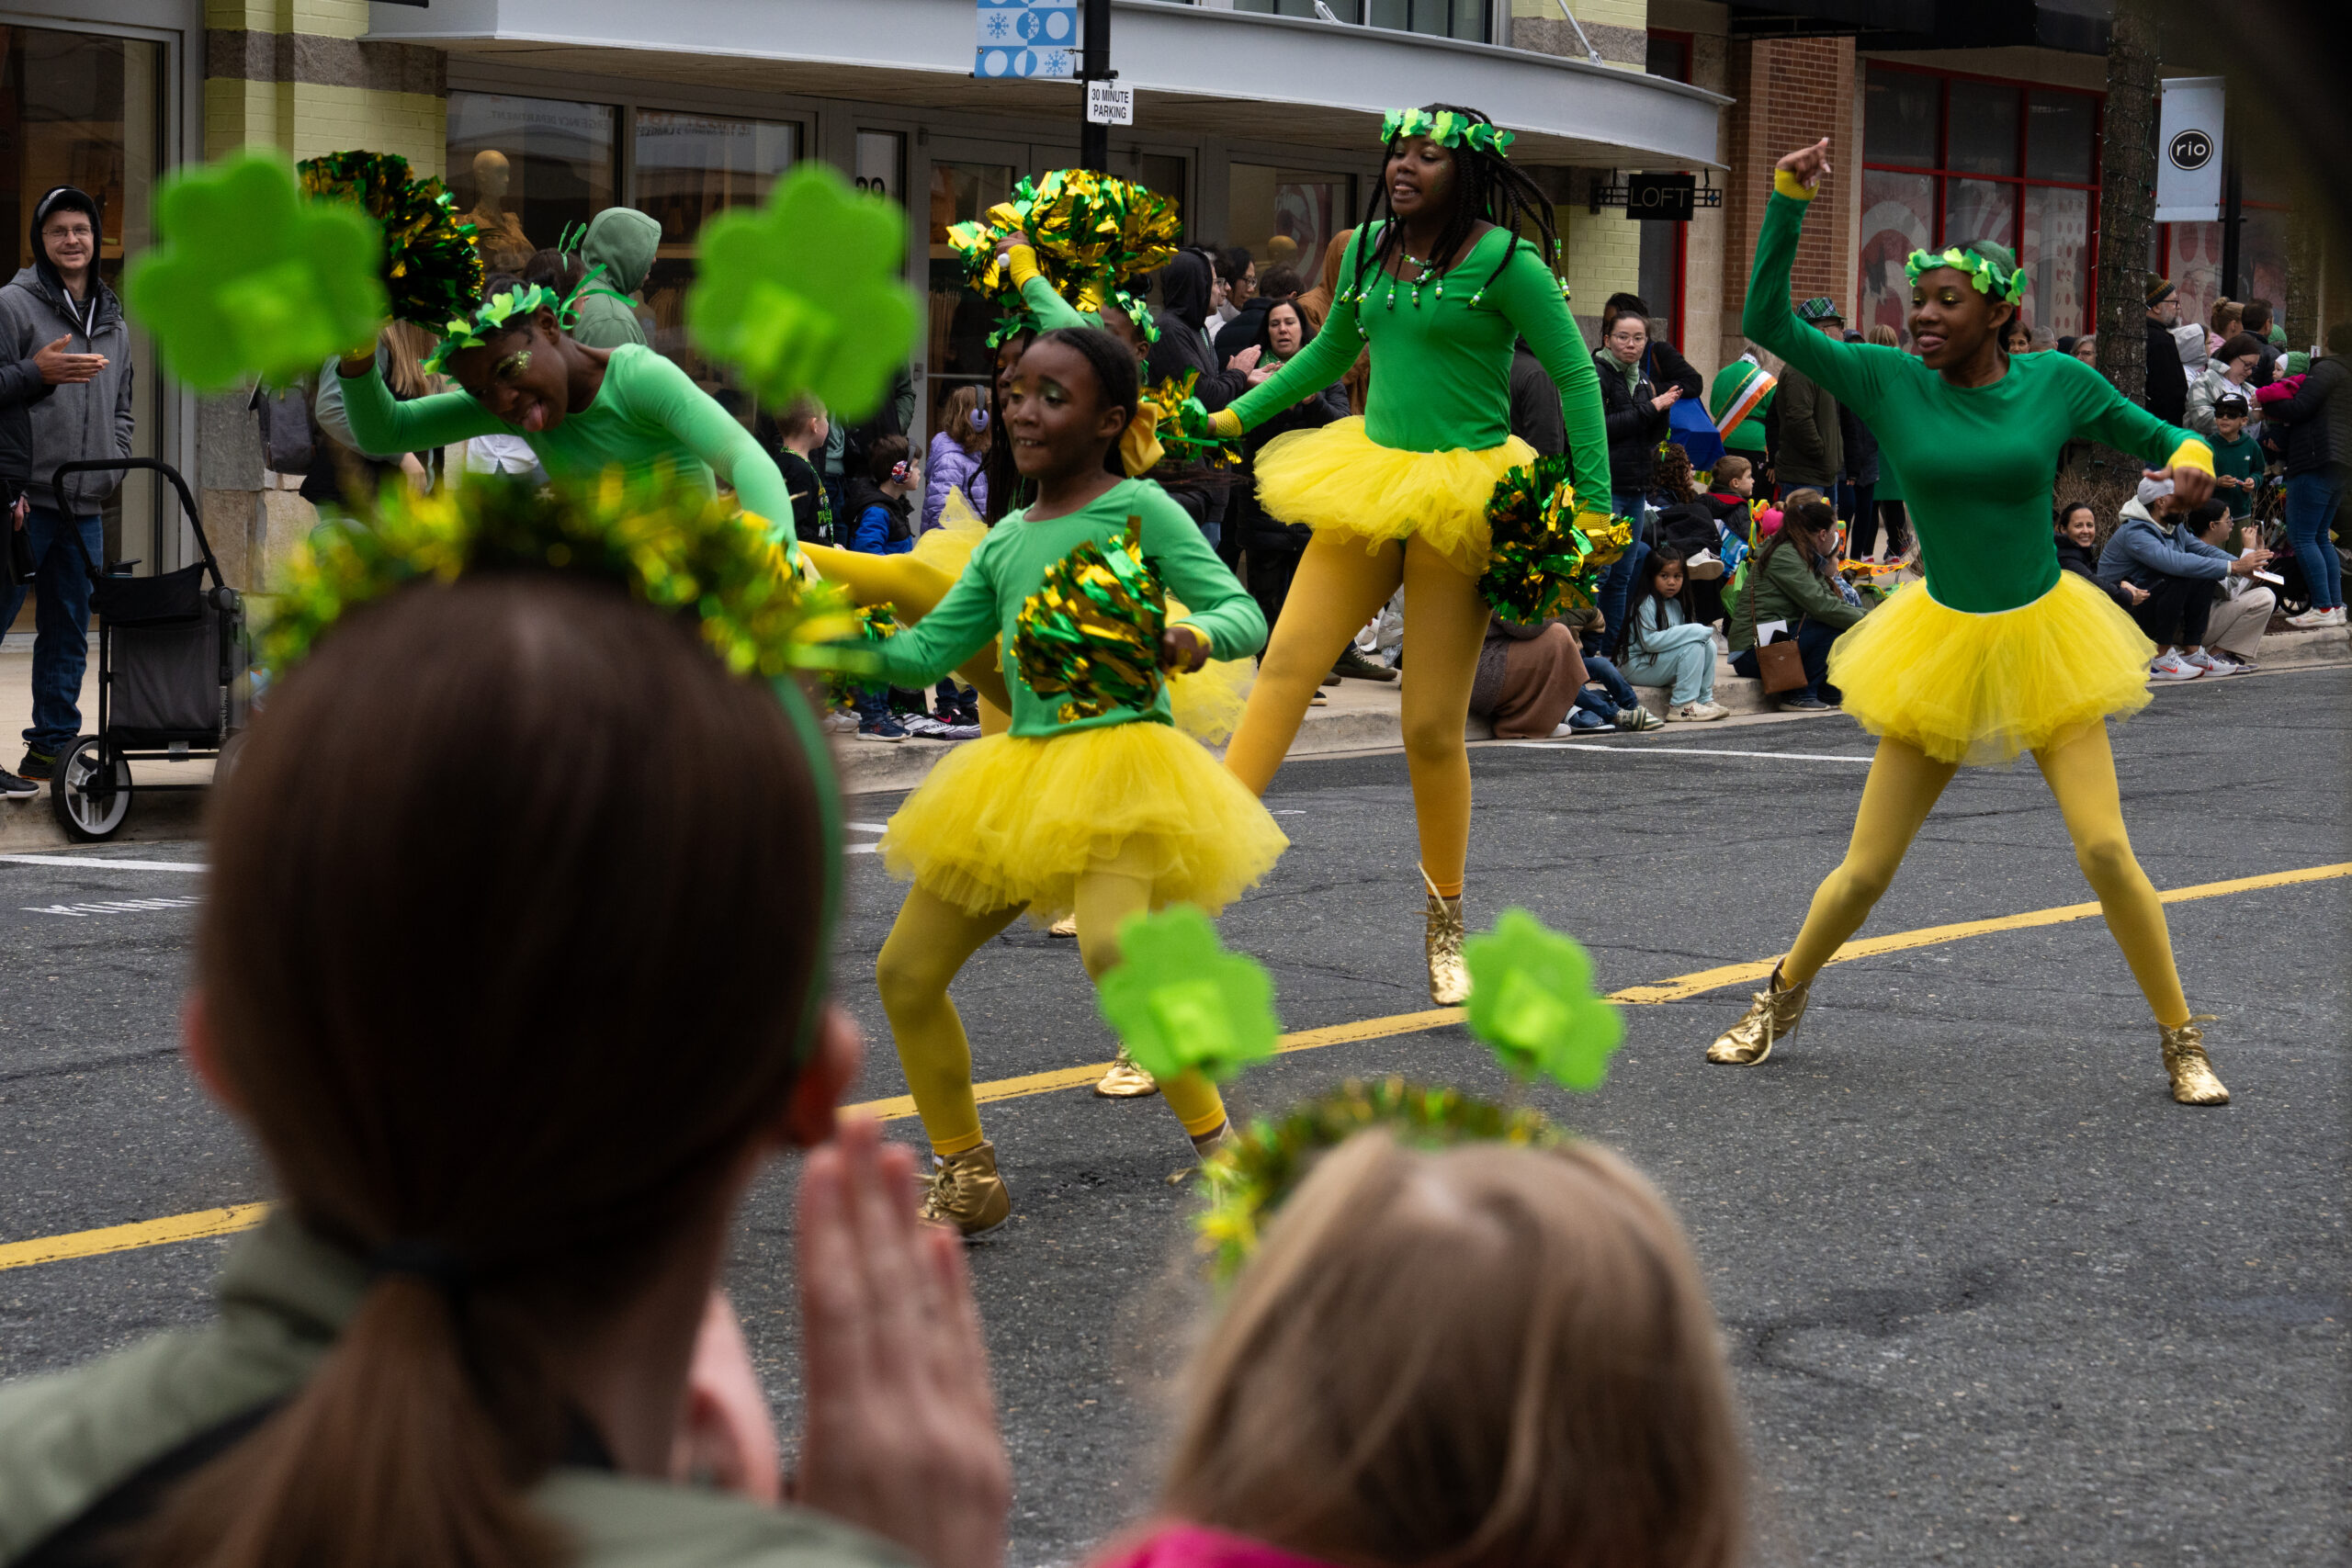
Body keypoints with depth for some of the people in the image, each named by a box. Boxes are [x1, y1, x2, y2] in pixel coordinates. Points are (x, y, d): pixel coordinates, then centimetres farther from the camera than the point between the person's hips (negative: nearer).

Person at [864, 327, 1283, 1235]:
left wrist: (1189, 639, -29)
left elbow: (1245, 615, -6)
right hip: (1020, 769, 8)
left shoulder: (1138, 507, -2)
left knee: (1113, 952, -32)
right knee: (906, 973, 4)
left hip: (1119, 749, -8)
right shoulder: (1005, 541, 17)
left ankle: (1218, 1144, -15)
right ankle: (968, 1181, 19)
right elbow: (928, 652, 17)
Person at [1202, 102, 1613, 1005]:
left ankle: (1445, 922, 16)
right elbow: (1330, 352, 26)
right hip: (1370, 482, 6)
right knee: (1287, 663, -6)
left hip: (1460, 499, -6)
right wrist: (1237, 416, 28)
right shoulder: (1370, 248, 9)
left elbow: (1575, 374, -6)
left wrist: (1592, 501, -11)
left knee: (1432, 726, -2)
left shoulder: (1504, 260, -9)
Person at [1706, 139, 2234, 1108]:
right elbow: (1766, 321, -8)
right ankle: (1782, 1001, 28)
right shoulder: (1887, 383, -5)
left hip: (2043, 640, -1)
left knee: (2105, 850, -11)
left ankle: (2181, 1040, 5)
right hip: (1942, 642, 1)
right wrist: (1789, 199, -15)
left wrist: (2190, 460, -16)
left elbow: (2162, 439, 7)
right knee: (1865, 872, 2)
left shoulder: (2057, 383, -5)